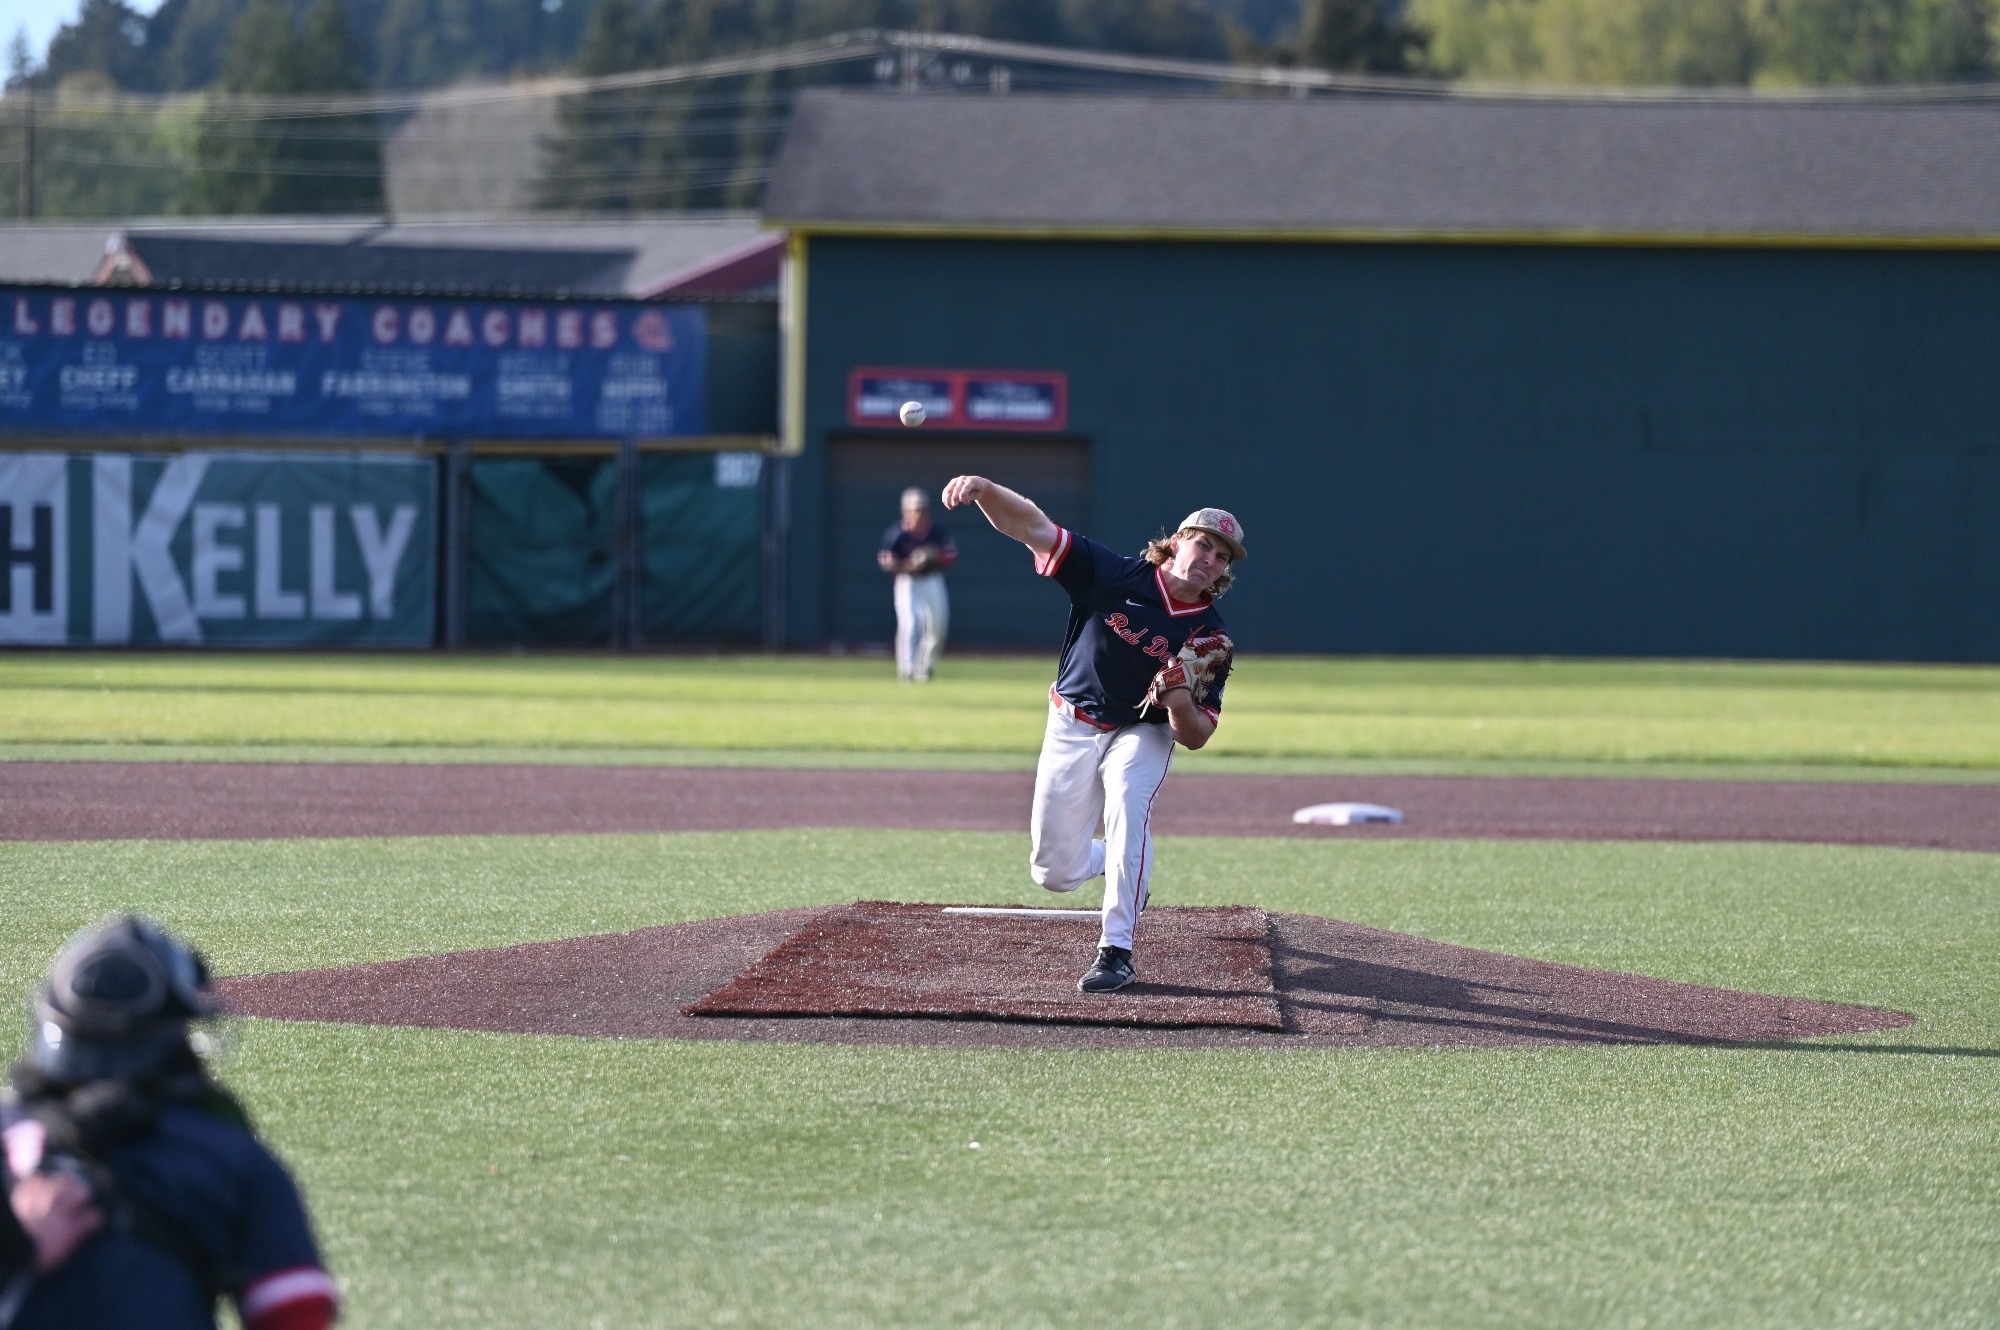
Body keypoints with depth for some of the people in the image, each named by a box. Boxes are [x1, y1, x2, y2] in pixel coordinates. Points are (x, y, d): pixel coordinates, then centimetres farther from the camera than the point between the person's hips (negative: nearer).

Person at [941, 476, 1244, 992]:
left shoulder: (1209, 639, -12)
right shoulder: (1115, 576, -14)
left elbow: (1195, 737, -11)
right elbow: (1034, 528, -23)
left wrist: (1178, 696, -34)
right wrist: (985, 489, -42)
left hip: (1142, 734, -1)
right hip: (1073, 729, 1)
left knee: (1128, 810, -33)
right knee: (1055, 873, 4)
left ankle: (1117, 952, -31)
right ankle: (1116, 858, 41)